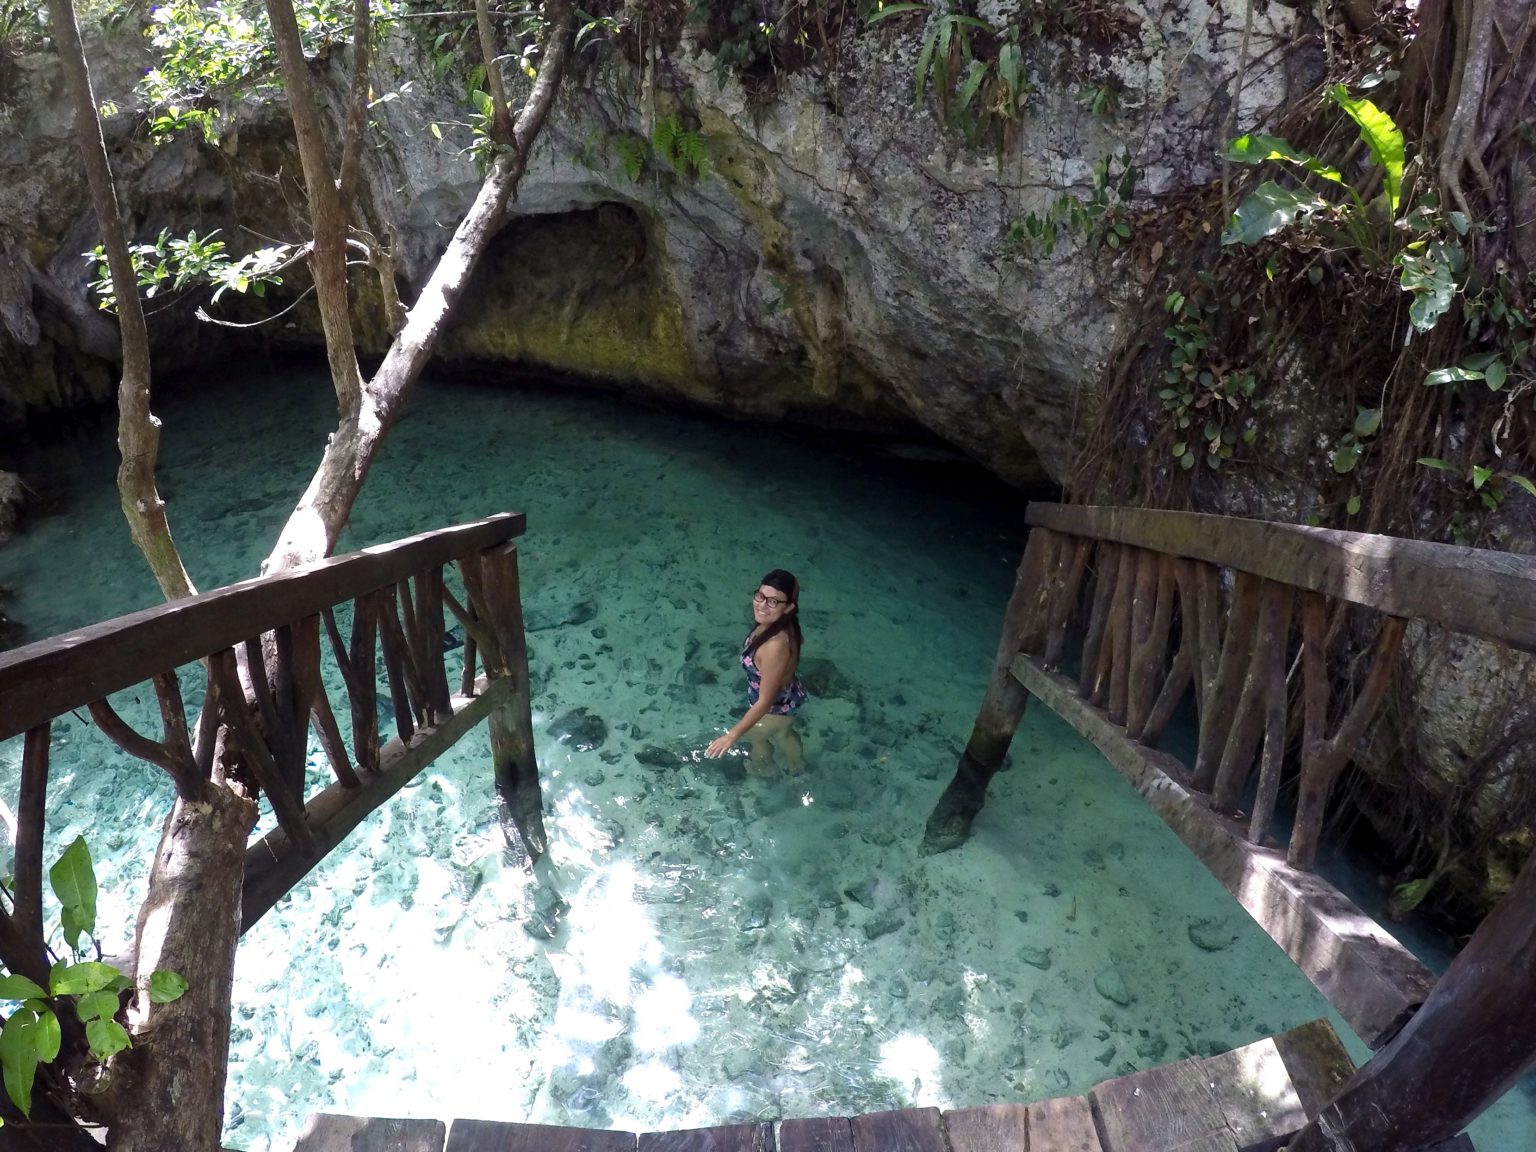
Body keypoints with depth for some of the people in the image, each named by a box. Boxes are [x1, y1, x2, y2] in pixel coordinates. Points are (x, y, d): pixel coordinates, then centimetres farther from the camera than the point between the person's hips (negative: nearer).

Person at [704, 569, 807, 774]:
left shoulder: (776, 646, -46)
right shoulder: (781, 623, -21)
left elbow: (765, 702, -36)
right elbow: (798, 641, 4)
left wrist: (732, 735, -29)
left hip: (775, 709, -6)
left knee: (755, 735, 29)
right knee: (783, 734, 37)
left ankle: (761, 767, 62)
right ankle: (796, 764, 67)